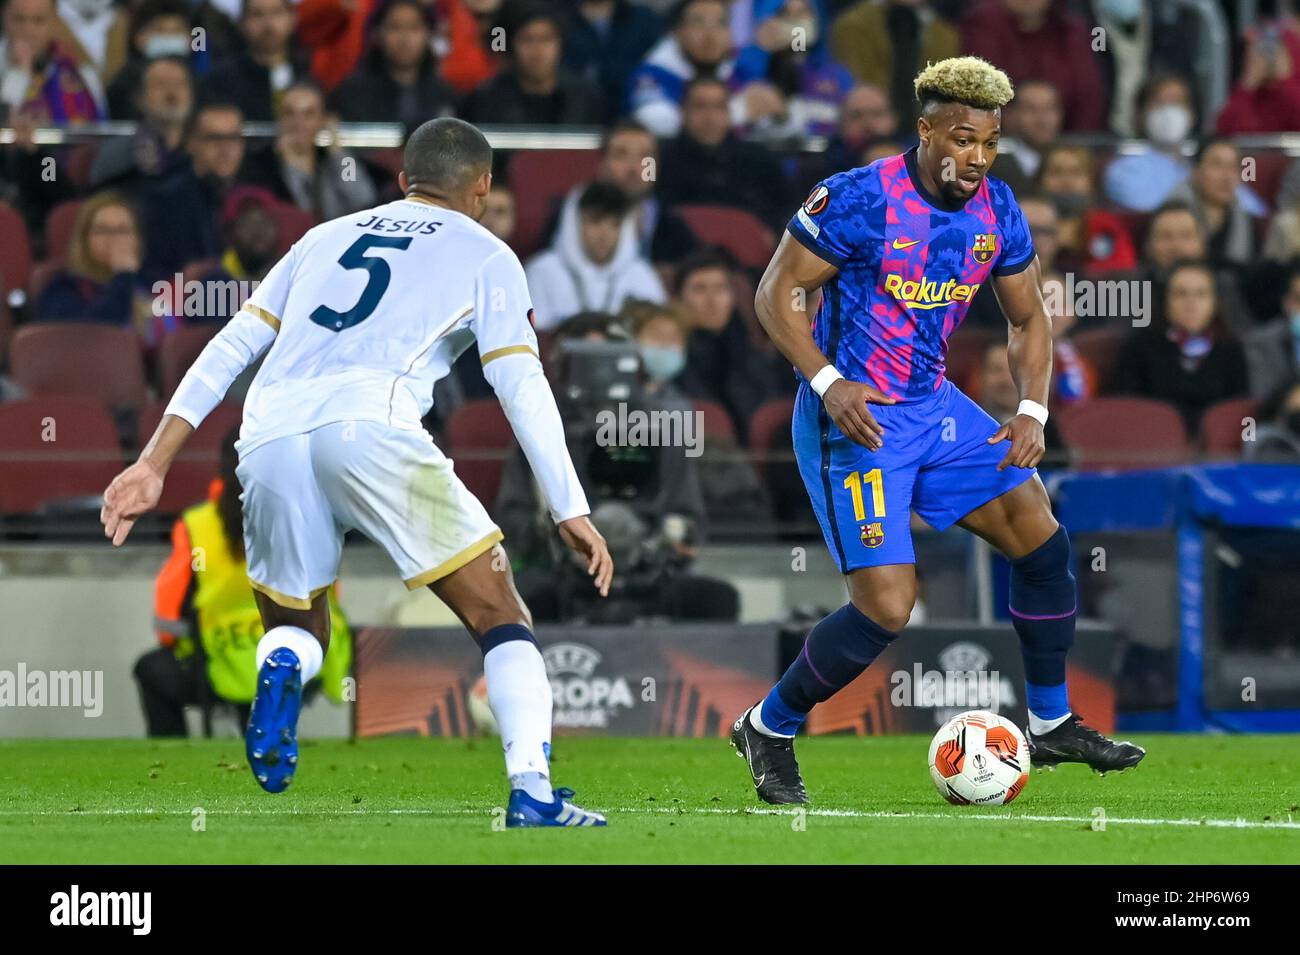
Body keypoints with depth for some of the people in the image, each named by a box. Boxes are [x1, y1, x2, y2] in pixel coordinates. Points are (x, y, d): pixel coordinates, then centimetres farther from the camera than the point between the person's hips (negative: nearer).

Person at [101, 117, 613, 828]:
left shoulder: (326, 238, 31)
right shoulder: (485, 256, 20)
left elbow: (232, 347, 24)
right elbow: (522, 387, 8)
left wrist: (153, 464, 22)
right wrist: (571, 513, 7)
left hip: (269, 440, 4)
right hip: (371, 424, -4)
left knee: (295, 630, 24)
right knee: (501, 621, 6)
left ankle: (280, 671, -12)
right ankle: (531, 791, -14)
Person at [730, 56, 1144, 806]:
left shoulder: (997, 209, 1)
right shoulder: (860, 200, -18)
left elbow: (1029, 319, 13)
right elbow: (777, 293, -13)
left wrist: (1033, 411, -2)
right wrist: (828, 382, -25)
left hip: (933, 404, 7)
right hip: (855, 416, -7)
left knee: (1041, 536, 2)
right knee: (888, 605, -15)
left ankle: (1053, 726, 18)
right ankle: (768, 729, 6)